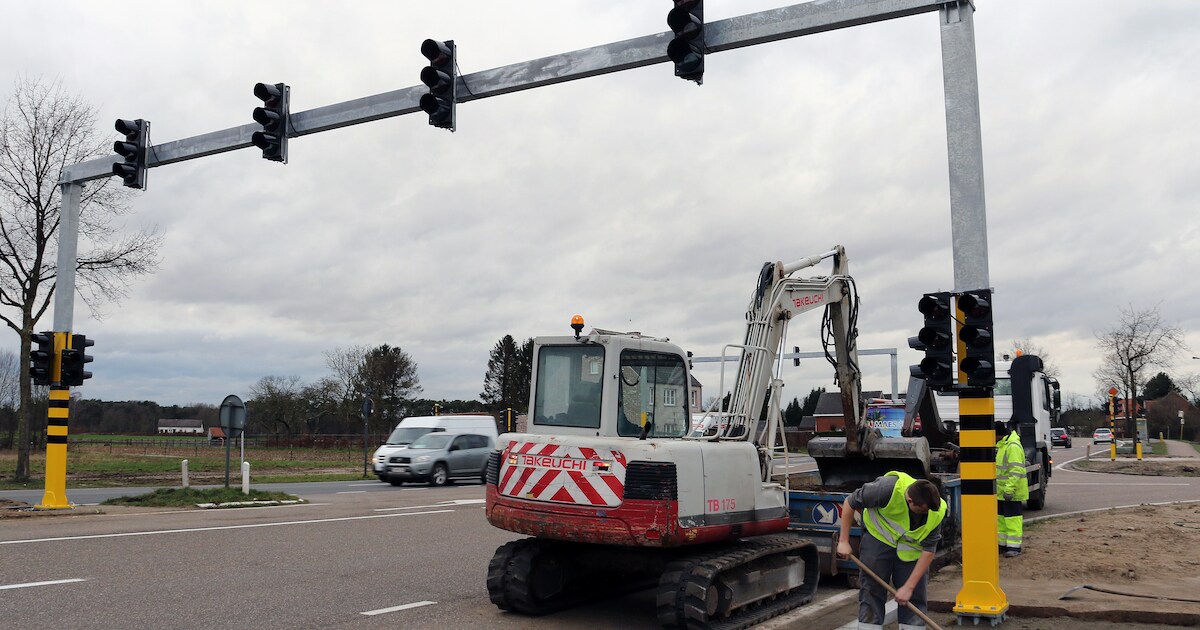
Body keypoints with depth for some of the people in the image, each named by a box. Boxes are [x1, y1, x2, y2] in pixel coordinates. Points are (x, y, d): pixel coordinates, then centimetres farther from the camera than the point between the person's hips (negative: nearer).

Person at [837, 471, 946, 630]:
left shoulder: (937, 512, -23)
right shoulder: (888, 488, -33)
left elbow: (928, 551, -18)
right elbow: (850, 502, -19)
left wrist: (909, 587, -21)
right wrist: (844, 541, -18)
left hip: (911, 550, 2)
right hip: (878, 540, -2)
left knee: (914, 598, -1)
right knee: (872, 593, -3)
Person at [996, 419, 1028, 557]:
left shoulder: (1013, 446, -19)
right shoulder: (1001, 445, 14)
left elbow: (1016, 470, -25)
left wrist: (1009, 489, -28)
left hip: (1011, 492, -10)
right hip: (1001, 491, 10)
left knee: (1012, 518, -5)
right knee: (1001, 517, 15)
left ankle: (1014, 546, -1)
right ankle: (1002, 544, 23)